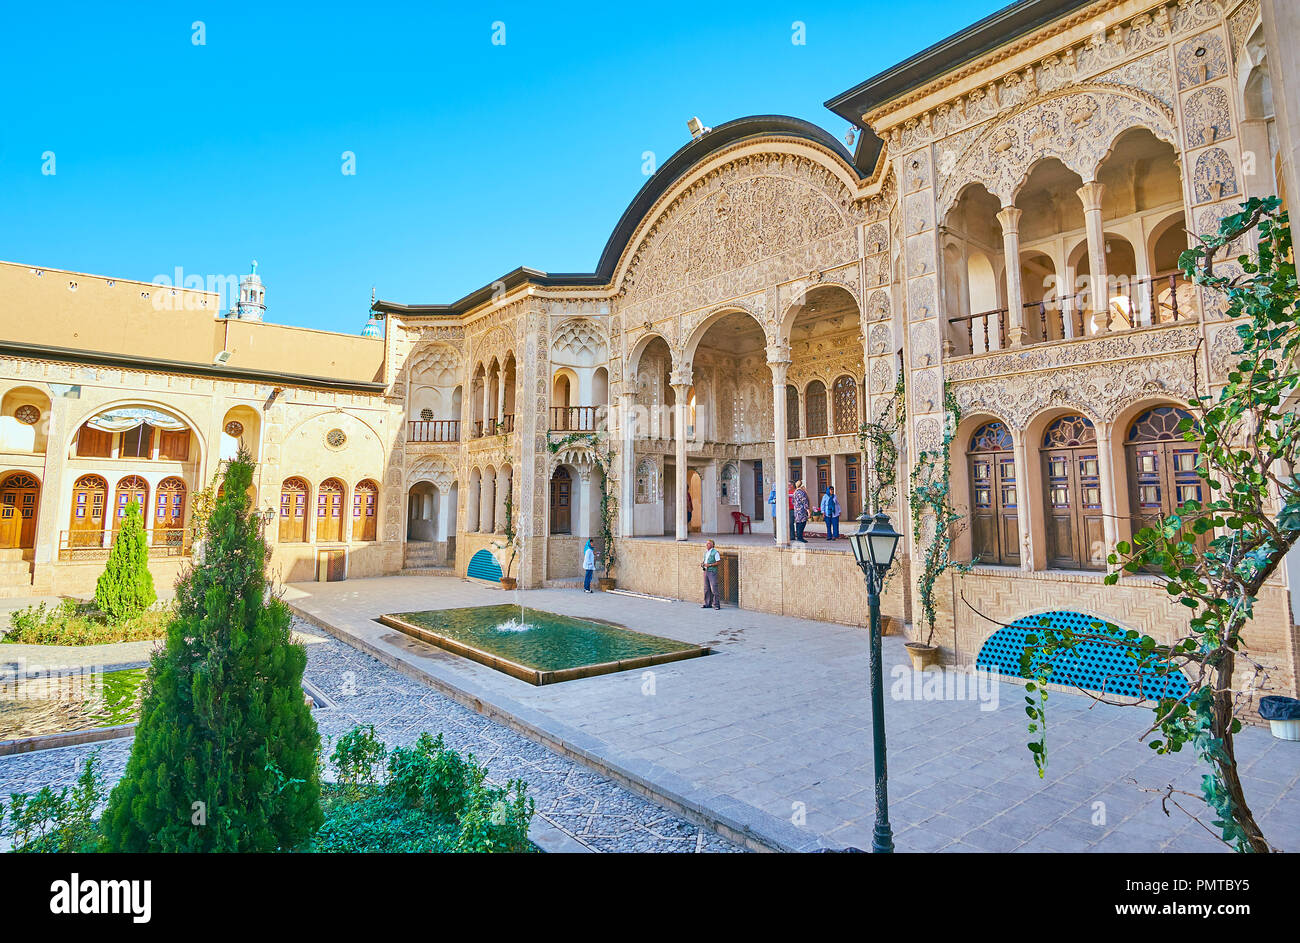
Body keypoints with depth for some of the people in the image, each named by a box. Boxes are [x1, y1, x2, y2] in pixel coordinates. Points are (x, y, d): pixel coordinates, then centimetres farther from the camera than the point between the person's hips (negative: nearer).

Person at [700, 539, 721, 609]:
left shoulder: (715, 552, -8)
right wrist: (702, 564, 5)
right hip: (706, 571, 7)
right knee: (706, 588, 9)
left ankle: (716, 604, -4)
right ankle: (707, 603, 16)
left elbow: (719, 562, -12)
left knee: (714, 589, -9)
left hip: (712, 572, -7)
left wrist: (709, 565, -16)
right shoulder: (706, 552, 15)